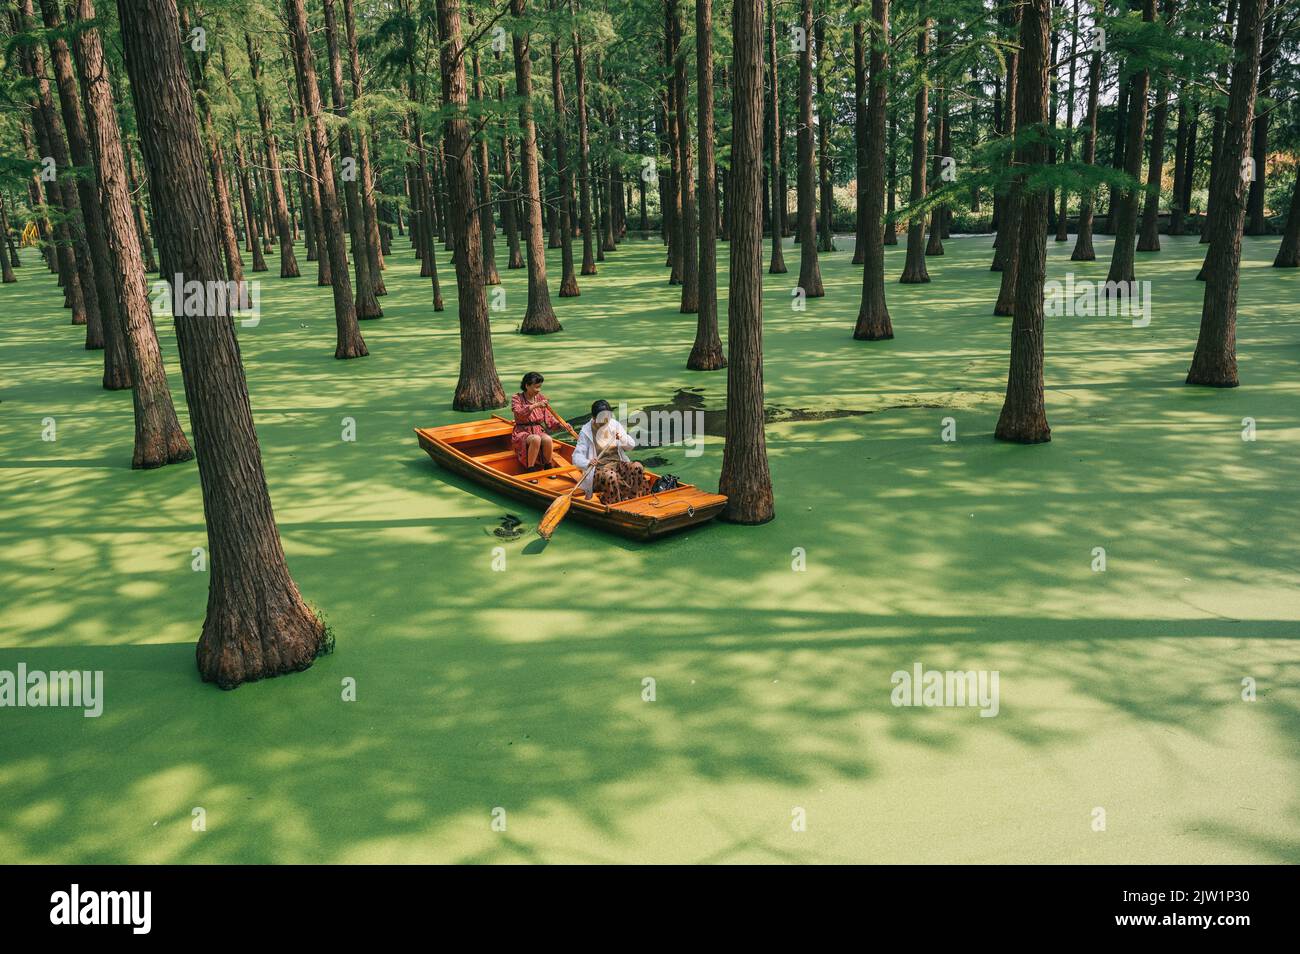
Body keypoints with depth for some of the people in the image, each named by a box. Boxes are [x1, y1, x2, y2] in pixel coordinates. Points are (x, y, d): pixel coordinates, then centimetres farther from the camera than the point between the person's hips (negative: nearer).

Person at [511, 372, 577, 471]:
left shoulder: (541, 398, 8)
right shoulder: (517, 399, -3)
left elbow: (549, 419, 6)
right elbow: (519, 414, -24)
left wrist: (562, 425, -11)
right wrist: (535, 405, -34)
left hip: (539, 431, 4)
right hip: (522, 433, -3)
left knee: (548, 439, -31)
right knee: (536, 439, -37)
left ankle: (549, 467, -10)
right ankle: (530, 470, -26)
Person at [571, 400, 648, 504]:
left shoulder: (615, 425, 10)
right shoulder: (586, 432, -3)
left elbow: (632, 445, 10)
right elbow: (577, 457, -10)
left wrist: (622, 438, -13)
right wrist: (587, 463, -33)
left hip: (618, 464, 4)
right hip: (598, 468, -4)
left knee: (637, 467, -25)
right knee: (610, 476, -38)